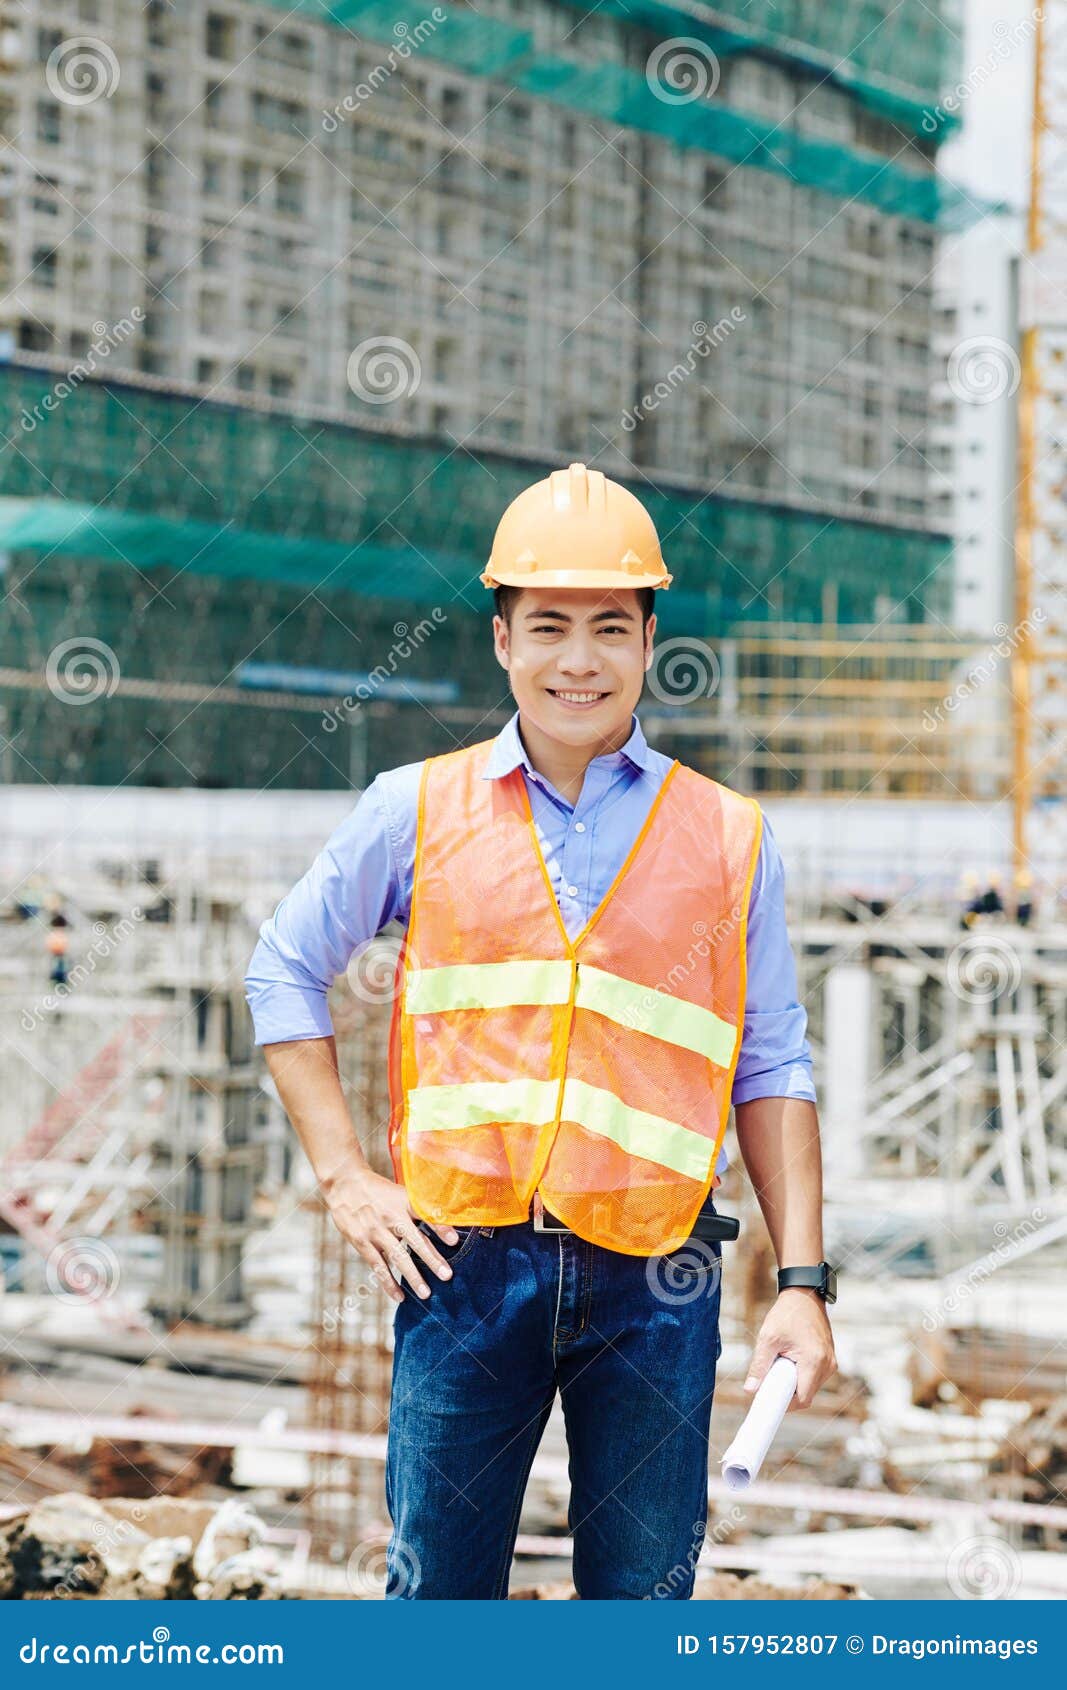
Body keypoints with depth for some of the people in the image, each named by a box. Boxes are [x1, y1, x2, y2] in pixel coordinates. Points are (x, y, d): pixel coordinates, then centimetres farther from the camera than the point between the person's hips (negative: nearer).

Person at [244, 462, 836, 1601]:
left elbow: (770, 1070, 9)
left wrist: (804, 1282, 1)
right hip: (464, 1256, 0)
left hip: (655, 1280, 0)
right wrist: (344, 1178, 6)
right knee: (437, 1594, 4)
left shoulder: (728, 838, 8)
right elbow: (282, 971, 16)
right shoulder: (418, 811, 7)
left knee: (644, 1603, 4)